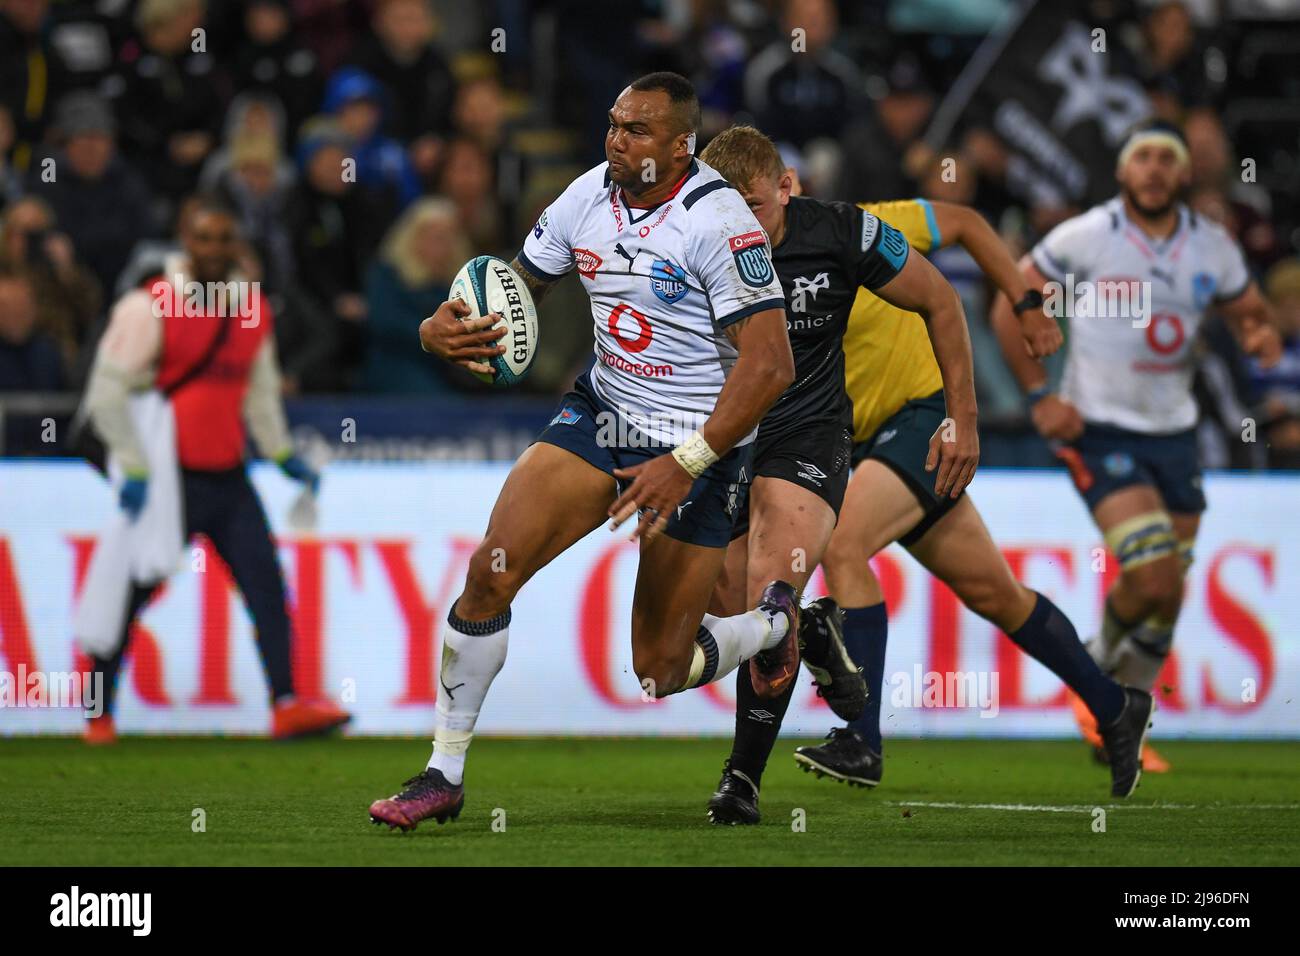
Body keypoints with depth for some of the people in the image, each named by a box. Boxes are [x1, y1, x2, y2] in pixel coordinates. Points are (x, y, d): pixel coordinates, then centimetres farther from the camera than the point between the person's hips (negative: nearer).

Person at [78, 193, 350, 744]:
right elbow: (106, 391, -12)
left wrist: (281, 452, 19)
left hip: (228, 477, 6)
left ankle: (287, 705, -8)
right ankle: (99, 713, 16)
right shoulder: (150, 307, -11)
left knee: (265, 582, -5)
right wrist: (135, 467, -16)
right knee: (131, 592, 1)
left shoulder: (252, 308, 9)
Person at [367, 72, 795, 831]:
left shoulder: (719, 223, -21)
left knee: (658, 671, -1)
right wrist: (443, 328, -13)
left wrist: (685, 467, -26)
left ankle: (772, 624, 33)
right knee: (492, 569, -12)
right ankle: (445, 775, -1)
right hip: (605, 411, 5)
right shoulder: (590, 197, -2)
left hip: (700, 443, -5)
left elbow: (770, 366, -23)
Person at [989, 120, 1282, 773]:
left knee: (1168, 598, 7)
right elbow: (1010, 308, -1)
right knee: (1153, 576, -20)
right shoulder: (1083, 239, -9)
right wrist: (1040, 395, -9)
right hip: (1099, 430, -5)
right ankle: (1100, 666, 10)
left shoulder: (1212, 248, 2)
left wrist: (1261, 336, -10)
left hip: (1174, 432, 5)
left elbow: (1251, 314, 15)